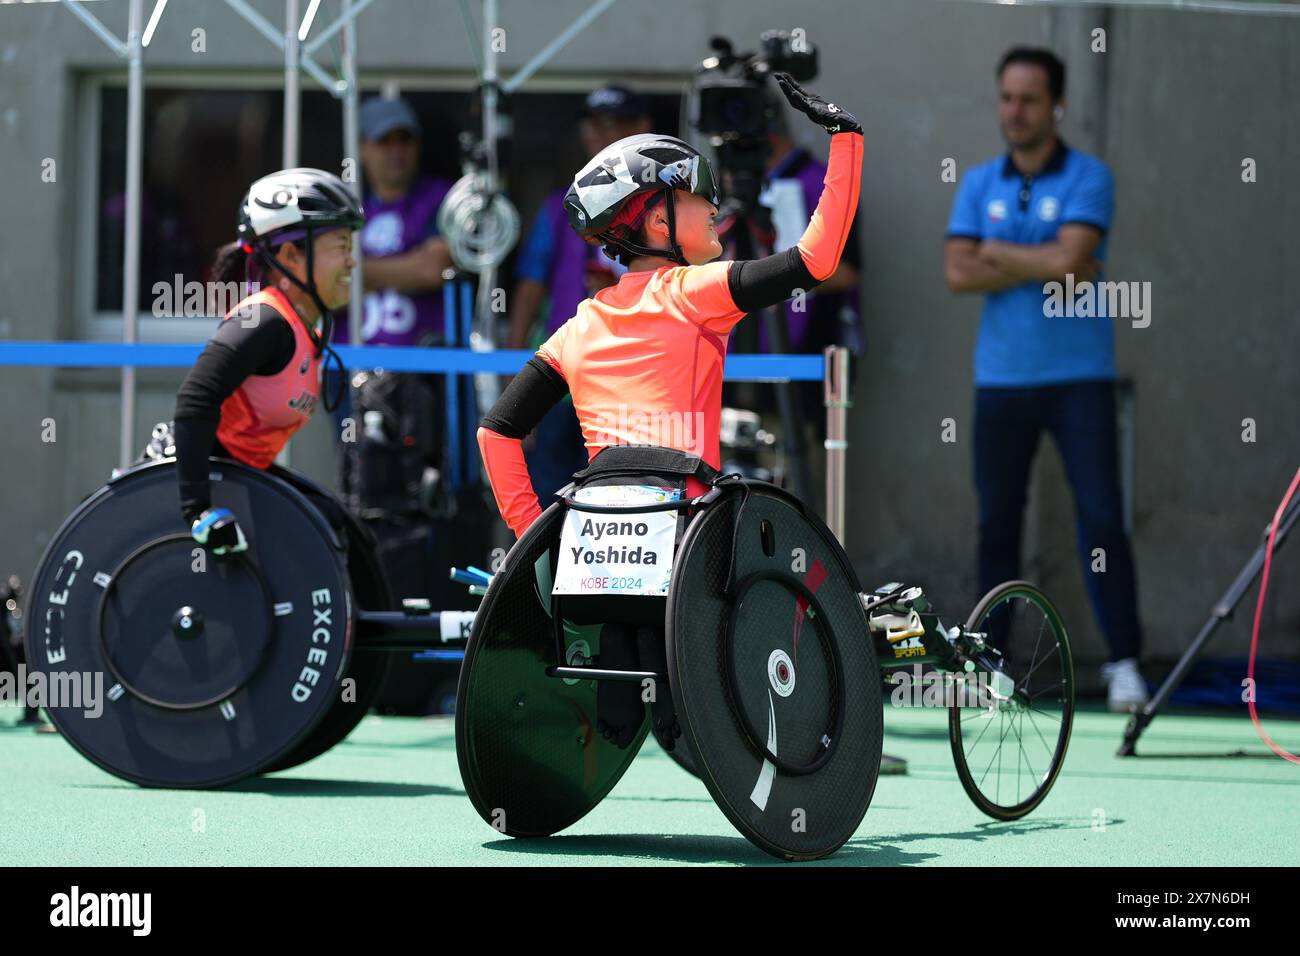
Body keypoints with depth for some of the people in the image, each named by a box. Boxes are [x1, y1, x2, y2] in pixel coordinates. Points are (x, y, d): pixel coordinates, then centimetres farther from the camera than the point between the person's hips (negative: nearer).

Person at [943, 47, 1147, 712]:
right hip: (1002, 378, 3)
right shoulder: (979, 184, 9)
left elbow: (1071, 257, -18)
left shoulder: (1088, 178, -2)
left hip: (1079, 376, -3)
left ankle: (1124, 662, -3)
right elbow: (958, 274, -4)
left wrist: (997, 253, -5)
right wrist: (1046, 268, -10)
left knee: (1101, 519, -8)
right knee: (997, 521, 7)